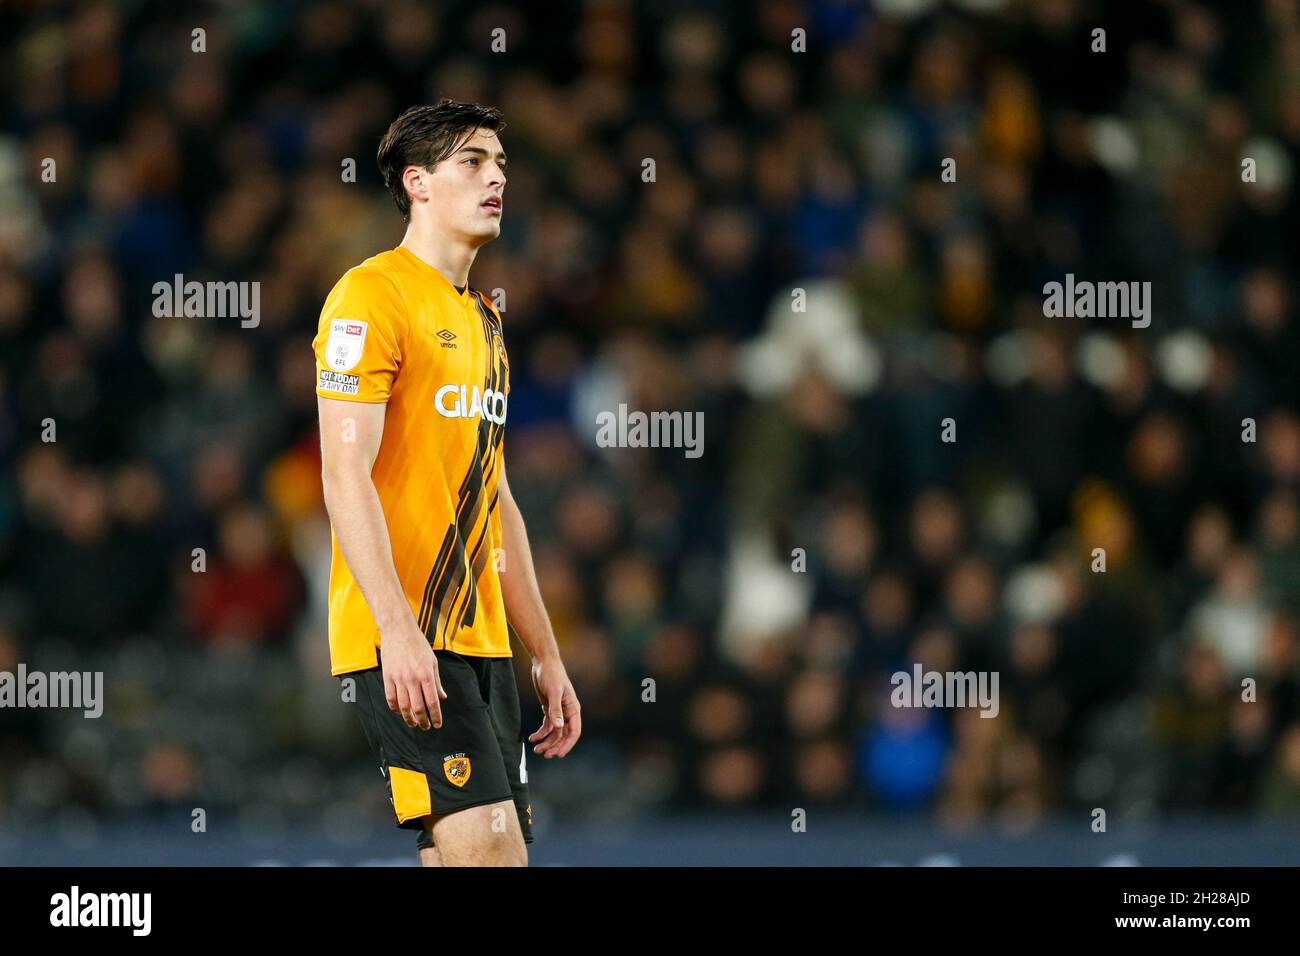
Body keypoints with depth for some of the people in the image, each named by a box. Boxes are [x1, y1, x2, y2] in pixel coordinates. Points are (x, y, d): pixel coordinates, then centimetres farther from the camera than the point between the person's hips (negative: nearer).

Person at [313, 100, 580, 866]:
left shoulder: (483, 321, 22)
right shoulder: (372, 295, -6)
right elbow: (345, 474, -15)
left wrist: (547, 657, 21)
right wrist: (398, 631, -24)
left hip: (482, 643, 9)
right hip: (404, 643, -9)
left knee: (501, 852, 3)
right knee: (487, 846, -21)